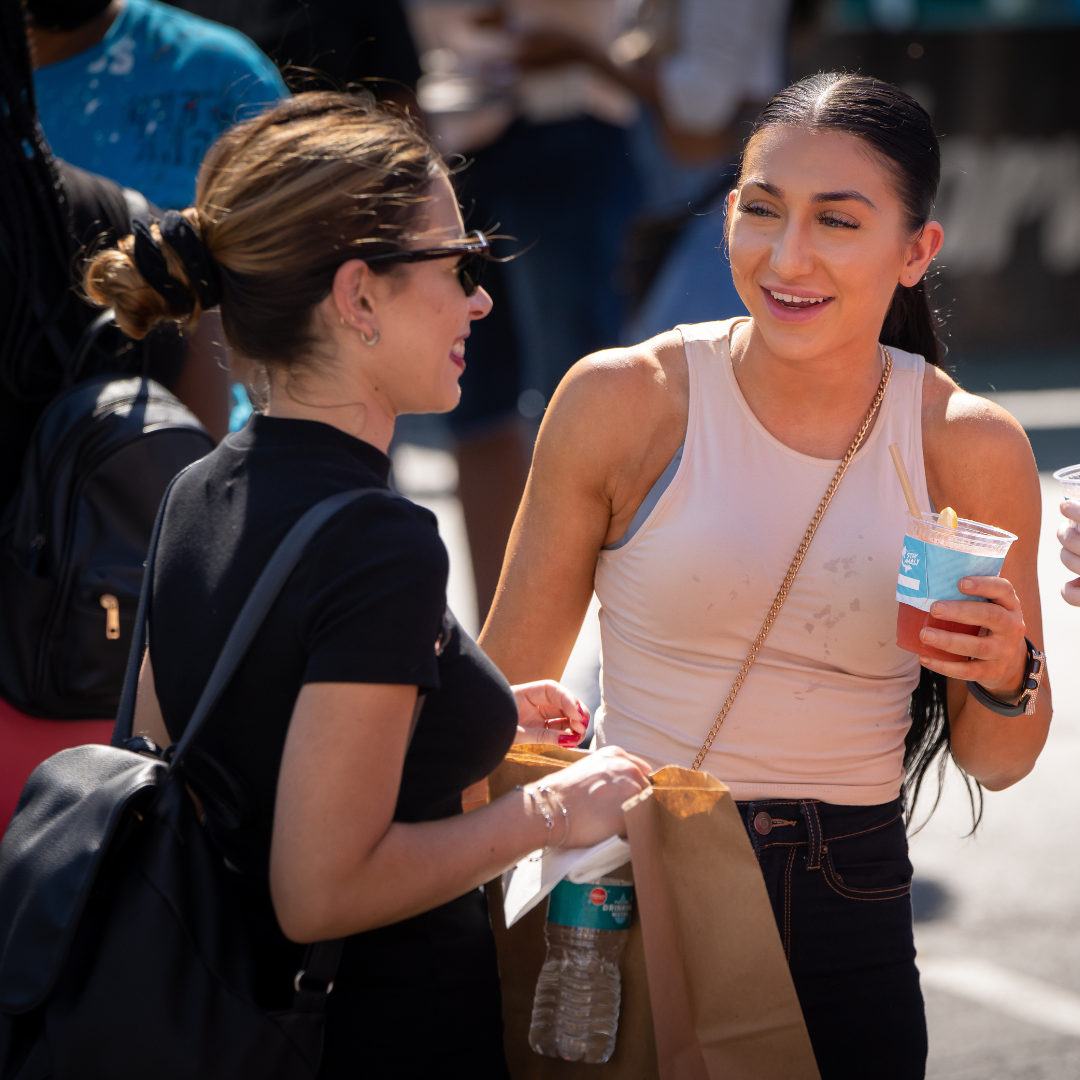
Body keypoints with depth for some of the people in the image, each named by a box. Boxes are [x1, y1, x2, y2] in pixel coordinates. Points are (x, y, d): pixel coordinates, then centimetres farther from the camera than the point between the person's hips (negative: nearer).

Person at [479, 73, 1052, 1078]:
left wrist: (1006, 680, -15)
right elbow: (508, 690, -1)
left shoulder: (974, 448, -5)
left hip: (852, 928, 1)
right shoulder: (624, 400, -9)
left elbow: (994, 763, 6)